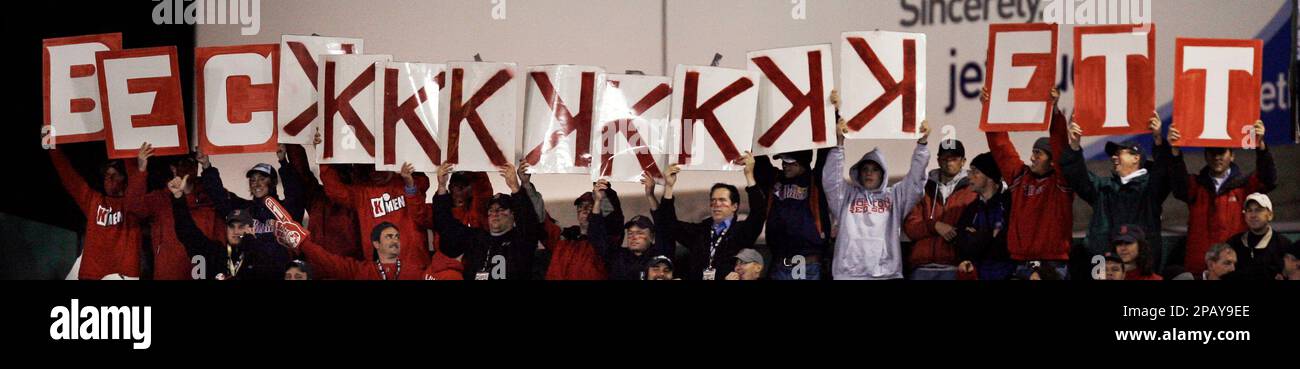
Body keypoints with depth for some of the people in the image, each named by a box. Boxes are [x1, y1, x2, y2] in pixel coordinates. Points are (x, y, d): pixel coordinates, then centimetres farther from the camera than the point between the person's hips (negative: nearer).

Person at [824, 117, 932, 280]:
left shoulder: (895, 195, 15)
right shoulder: (847, 195, 12)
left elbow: (916, 179, 5)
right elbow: (831, 178, -3)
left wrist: (922, 142, -7)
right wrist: (839, 142, -16)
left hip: (888, 274, 1)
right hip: (849, 274, -1)